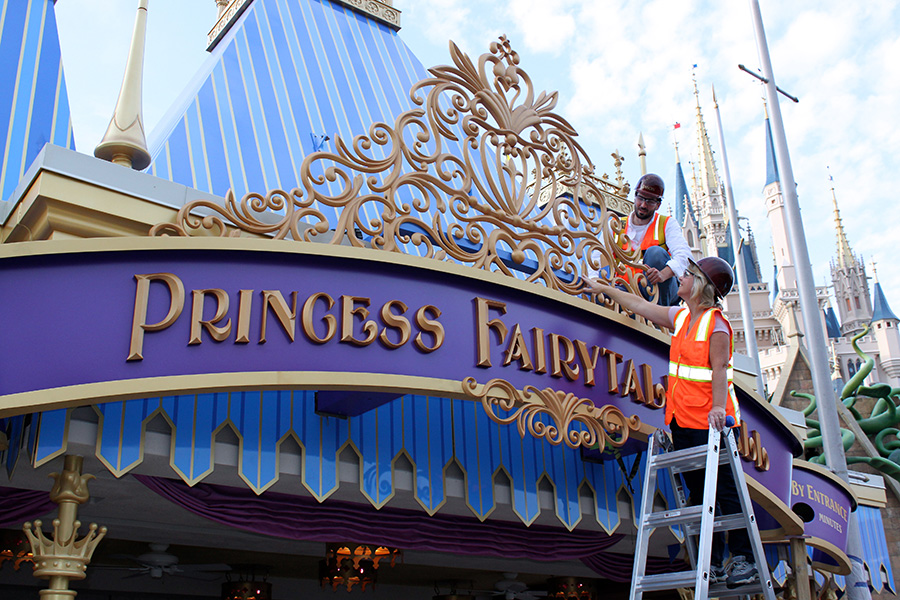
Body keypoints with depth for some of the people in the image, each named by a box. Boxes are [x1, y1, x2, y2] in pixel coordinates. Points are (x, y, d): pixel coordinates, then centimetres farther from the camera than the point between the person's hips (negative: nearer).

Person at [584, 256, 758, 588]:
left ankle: (743, 559, 6)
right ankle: (712, 563, 15)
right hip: (682, 420, 8)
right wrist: (604, 289, 29)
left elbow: (719, 369, -20)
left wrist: (717, 408, -32)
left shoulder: (716, 324, -11)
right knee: (698, 493, 10)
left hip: (708, 422, -8)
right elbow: (641, 306, 24)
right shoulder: (681, 318, 13)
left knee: (725, 491, -3)